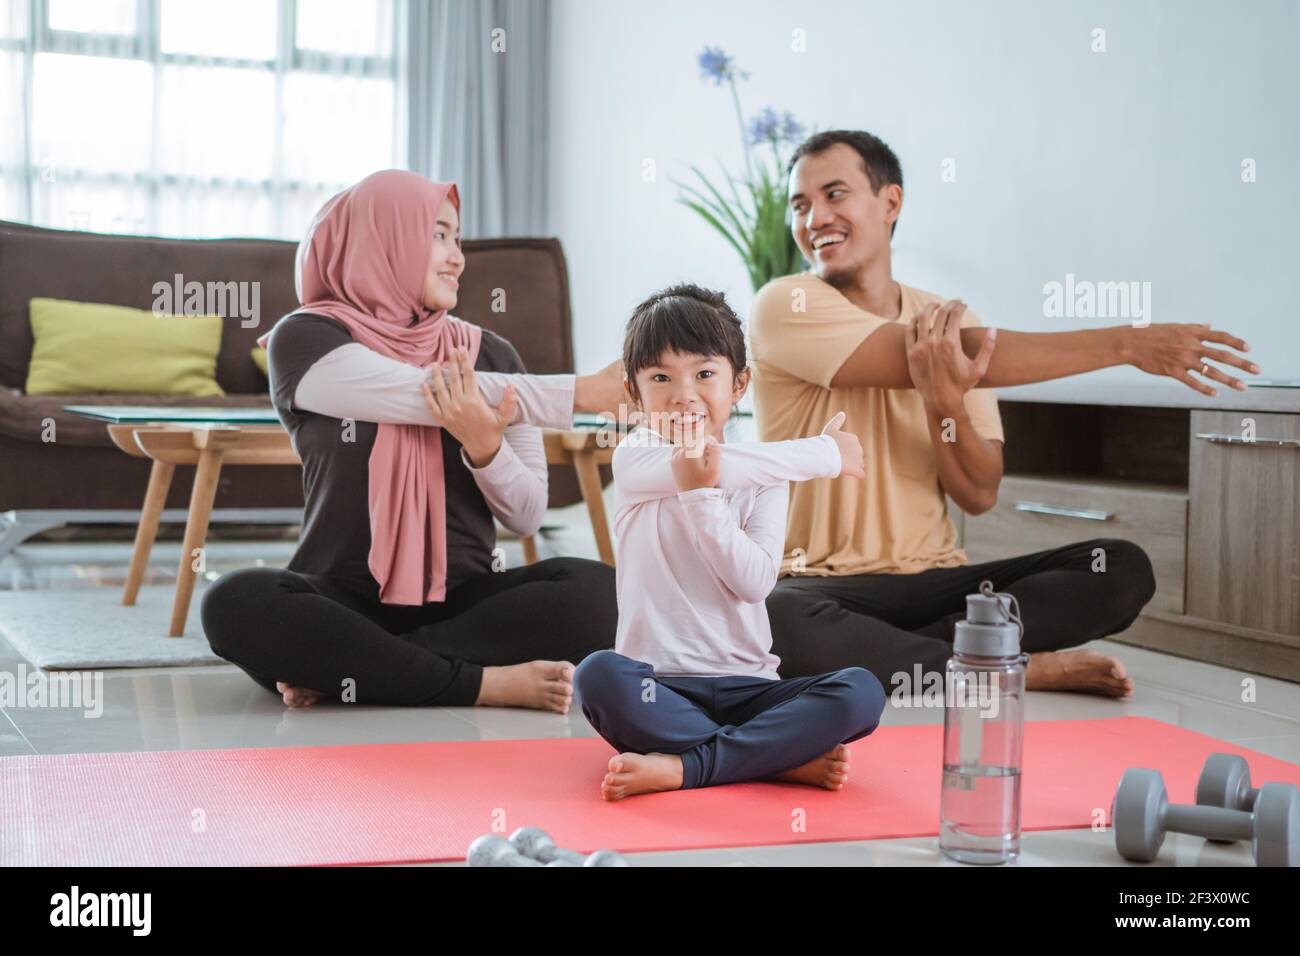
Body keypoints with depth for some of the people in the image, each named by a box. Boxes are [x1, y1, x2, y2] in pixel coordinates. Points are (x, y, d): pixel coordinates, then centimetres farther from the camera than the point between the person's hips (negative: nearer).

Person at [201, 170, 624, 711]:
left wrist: (485, 447, -14)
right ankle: (486, 683, -24)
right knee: (236, 604, -33)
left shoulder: (489, 354, 9)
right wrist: (585, 393, -14)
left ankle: (340, 669, -20)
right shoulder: (305, 341, 0)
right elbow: (425, 393, -16)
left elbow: (526, 516, 8)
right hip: (346, 600, -3)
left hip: (464, 599, 3)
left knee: (597, 592, -24)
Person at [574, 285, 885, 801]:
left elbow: (755, 583, -10)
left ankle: (677, 768, -24)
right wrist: (825, 453, -8)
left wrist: (700, 491, -20)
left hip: (746, 689, 2)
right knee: (598, 676, -35)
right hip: (657, 690, -2)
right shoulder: (635, 459, 0)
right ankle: (785, 759, -24)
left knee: (861, 692, -22)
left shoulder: (765, 476, 7)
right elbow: (730, 466, -20)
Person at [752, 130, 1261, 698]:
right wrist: (1125, 344, -17)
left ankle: (877, 656, -21)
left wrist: (946, 406, -21)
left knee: (1123, 569, -15)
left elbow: (979, 496, -1)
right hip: (822, 585, -4)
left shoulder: (949, 324, 7)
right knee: (771, 618, -40)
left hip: (934, 583, 5)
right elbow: (970, 358, -18)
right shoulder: (785, 307, -9)